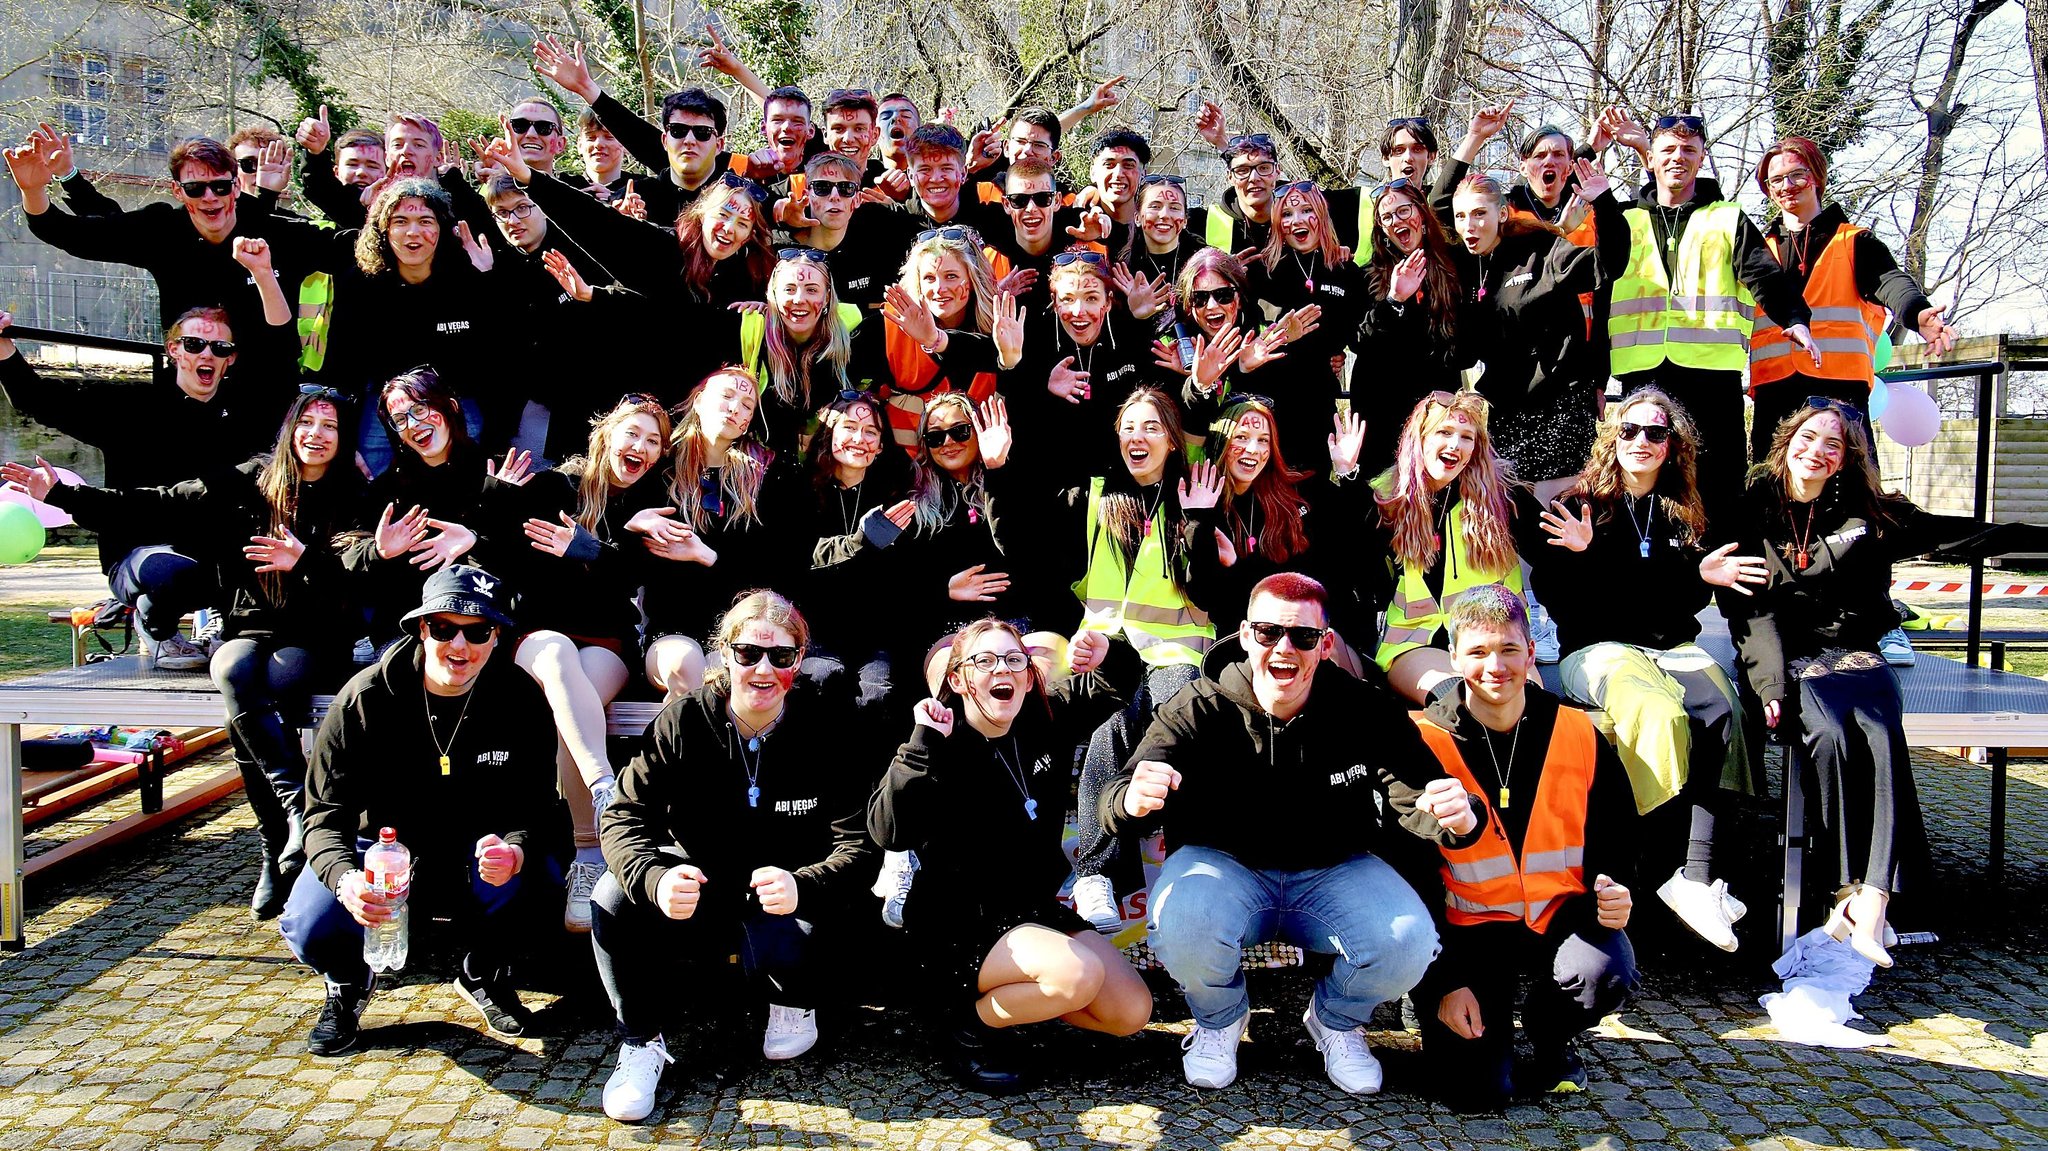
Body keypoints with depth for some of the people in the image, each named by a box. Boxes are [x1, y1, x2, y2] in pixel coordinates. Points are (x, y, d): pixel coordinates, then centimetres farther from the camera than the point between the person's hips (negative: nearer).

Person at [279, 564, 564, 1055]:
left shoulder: (520, 700, -14)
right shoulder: (365, 699, -16)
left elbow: (536, 807, -14)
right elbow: (326, 813, -16)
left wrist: (514, 850, -40)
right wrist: (345, 879, -39)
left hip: (475, 852, 0)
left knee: (530, 878, -31)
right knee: (310, 927, -27)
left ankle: (481, 974, 5)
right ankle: (350, 981, 14)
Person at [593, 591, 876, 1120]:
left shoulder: (828, 729, -14)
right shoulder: (683, 721, -11)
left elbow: (860, 845, -17)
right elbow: (626, 816, -13)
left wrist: (802, 887, -39)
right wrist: (656, 879, -36)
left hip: (791, 896, -2)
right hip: (698, 884, 2)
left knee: (782, 950, -33)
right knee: (615, 894, -25)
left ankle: (795, 1003, 7)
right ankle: (641, 1042, -3)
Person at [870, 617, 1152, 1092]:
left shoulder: (1045, 724, 0)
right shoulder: (938, 750, -15)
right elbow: (890, 833, -30)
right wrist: (923, 746, -35)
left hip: (1036, 910, 6)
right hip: (961, 927, -6)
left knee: (1132, 1011, -8)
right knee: (1080, 973, -30)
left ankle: (1019, 996, 13)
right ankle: (971, 1021, -4)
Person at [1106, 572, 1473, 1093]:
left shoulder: (1368, 709, -11)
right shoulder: (1199, 709, -15)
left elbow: (1417, 799, -14)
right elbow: (1115, 800, -22)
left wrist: (1457, 819, -40)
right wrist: (1134, 800, -49)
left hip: (1336, 871, 2)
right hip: (1224, 865, -1)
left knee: (1408, 943, -26)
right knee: (1181, 924, -33)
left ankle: (1335, 1020, 12)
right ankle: (1220, 1020, 6)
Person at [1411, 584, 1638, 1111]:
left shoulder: (1578, 733, 0)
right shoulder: (1423, 742, -8)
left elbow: (1616, 843, 12)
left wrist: (1613, 896, -11)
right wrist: (1441, 984, -10)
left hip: (1560, 914, 3)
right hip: (1469, 926, -3)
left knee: (1607, 971, -31)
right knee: (1477, 1089, -18)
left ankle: (1547, 1037, 5)